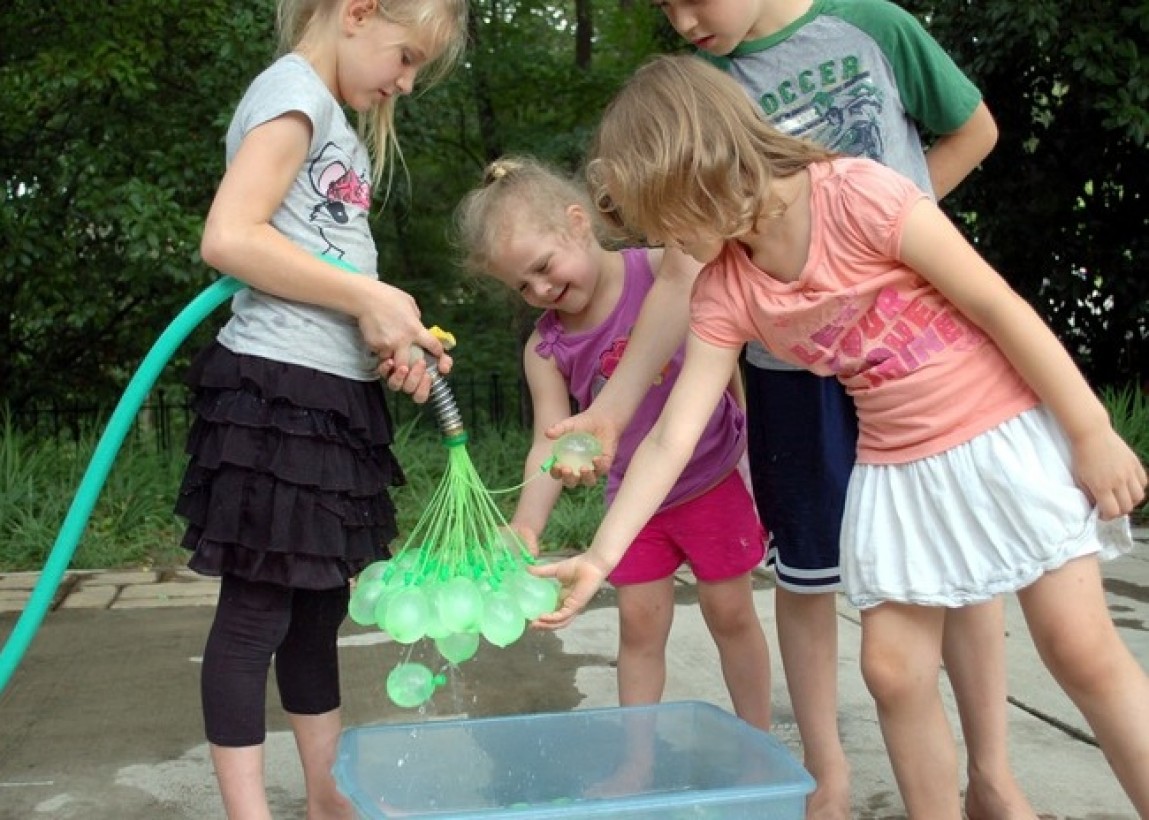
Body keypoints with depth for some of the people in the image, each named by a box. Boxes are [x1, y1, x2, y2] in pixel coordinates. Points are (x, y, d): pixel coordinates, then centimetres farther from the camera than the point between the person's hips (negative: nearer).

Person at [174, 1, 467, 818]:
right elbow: (229, 238, -22)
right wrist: (369, 299, -18)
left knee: (319, 607, 16)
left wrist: (391, 338, -2)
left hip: (335, 394, 10)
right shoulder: (294, 91, -9)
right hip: (277, 389, -10)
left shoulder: (338, 121, 19)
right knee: (257, 611, -2)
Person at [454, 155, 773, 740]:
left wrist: (756, 460, -11)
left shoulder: (665, 272, -18)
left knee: (730, 613, 9)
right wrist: (526, 525, -31)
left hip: (714, 477, -3)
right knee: (639, 625, 7)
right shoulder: (545, 349, -8)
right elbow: (551, 442, -14)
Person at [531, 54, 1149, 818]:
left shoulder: (855, 193, -20)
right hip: (895, 468, 5)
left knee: (1083, 650, -4)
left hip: (1006, 431, -5)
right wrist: (601, 555, -11)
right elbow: (671, 438, -5)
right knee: (894, 670, 1)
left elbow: (998, 306, -15)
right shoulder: (724, 294, -5)